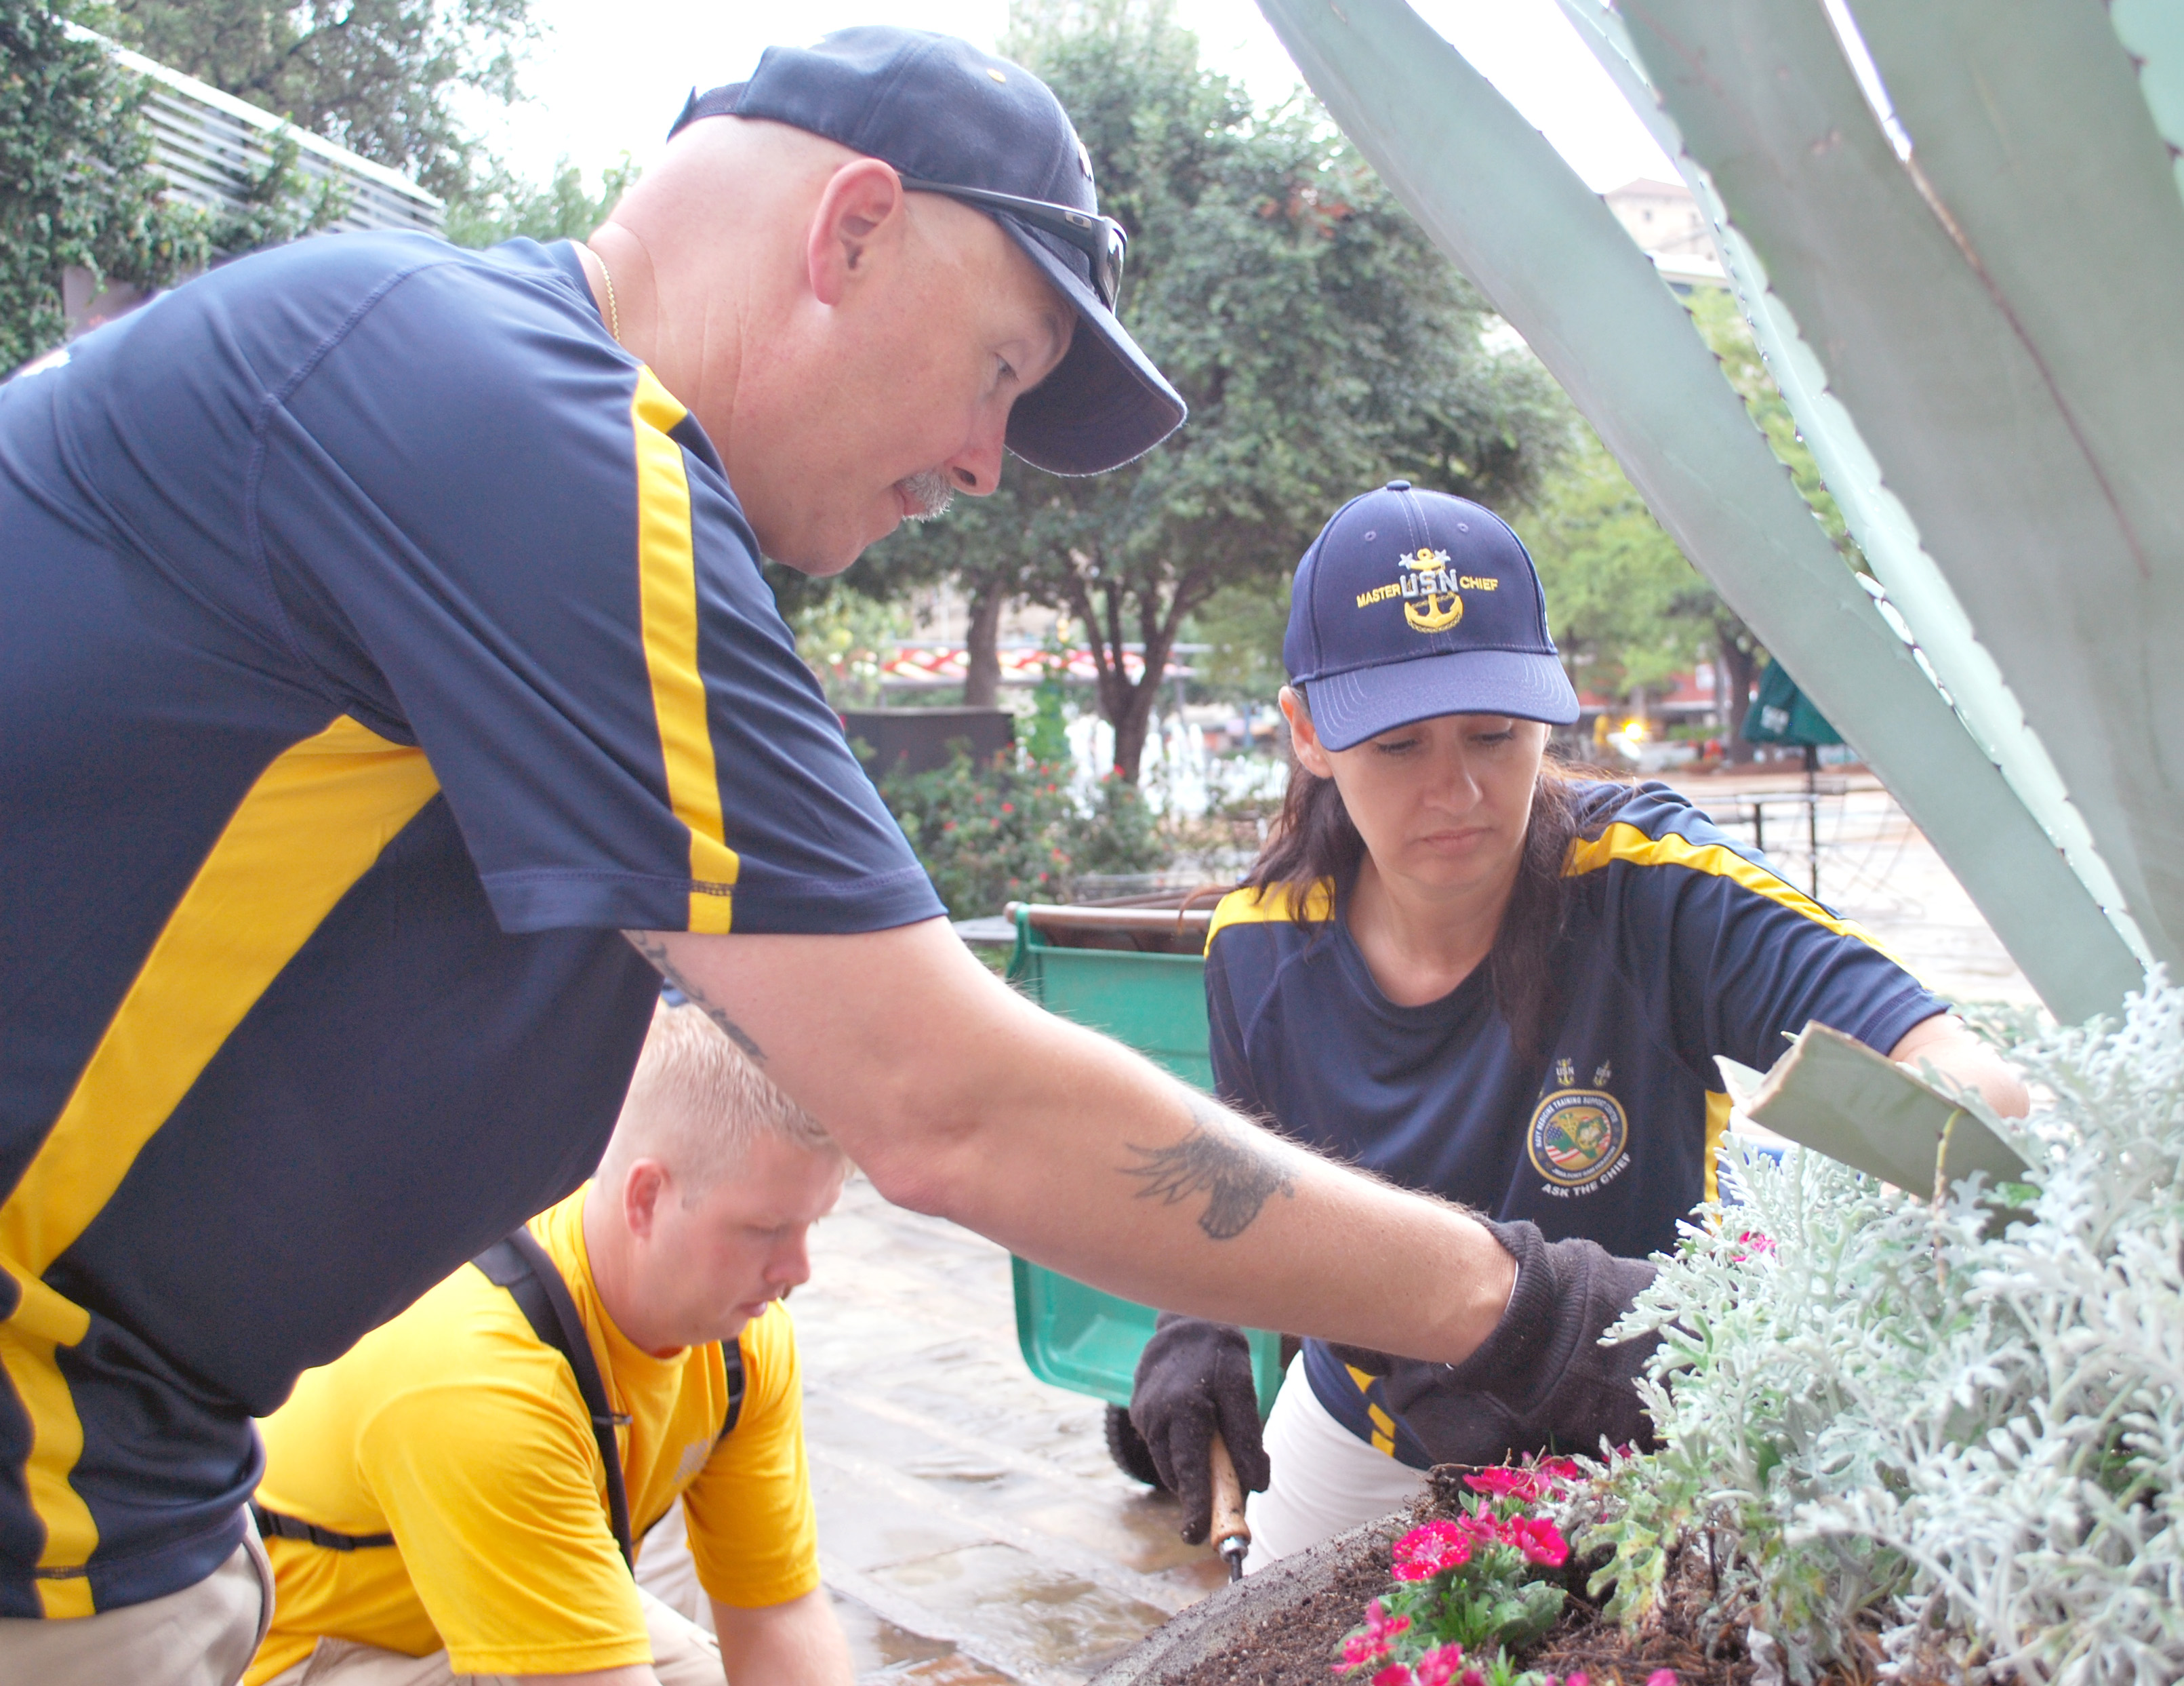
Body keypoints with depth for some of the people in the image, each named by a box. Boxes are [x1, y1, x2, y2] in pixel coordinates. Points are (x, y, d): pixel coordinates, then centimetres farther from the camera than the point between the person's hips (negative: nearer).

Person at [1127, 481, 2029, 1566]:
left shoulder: (1648, 885, -28)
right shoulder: (1259, 944, -17)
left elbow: (1962, 1081, -38)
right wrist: (1197, 1328, -18)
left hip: (1627, 1462, -3)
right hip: (1361, 1450, 3)